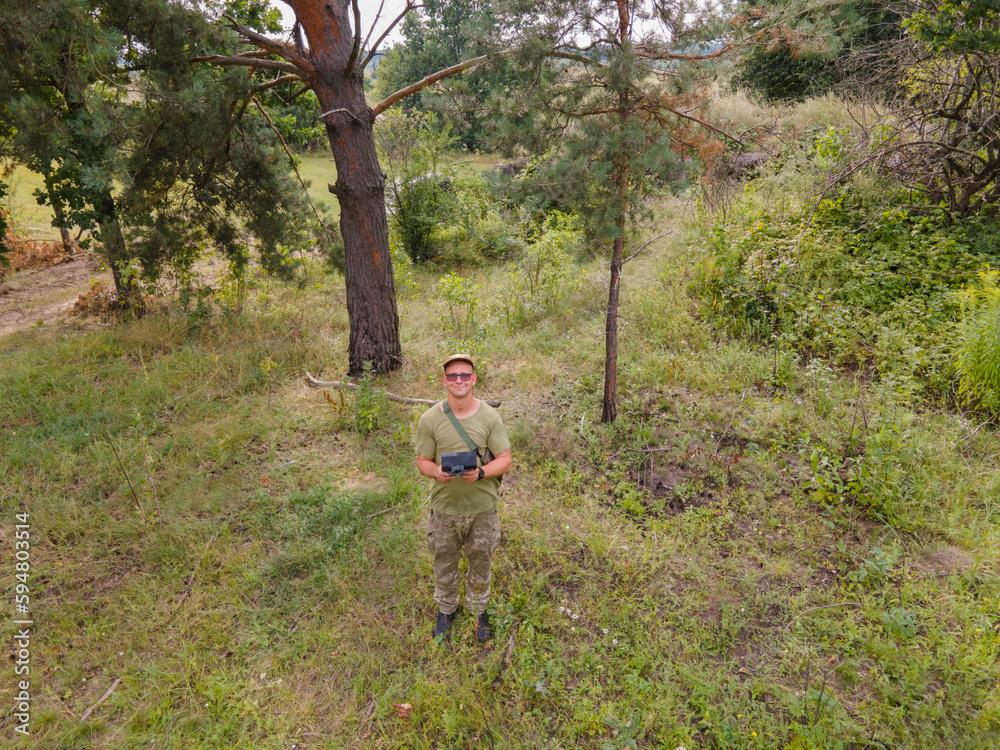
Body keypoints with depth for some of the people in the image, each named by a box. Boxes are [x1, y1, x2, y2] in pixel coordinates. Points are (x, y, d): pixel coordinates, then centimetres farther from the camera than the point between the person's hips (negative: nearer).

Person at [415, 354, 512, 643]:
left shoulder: (489, 416, -10)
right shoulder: (430, 419, -9)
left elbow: (505, 460, -6)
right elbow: (422, 461, -1)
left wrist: (480, 473, -25)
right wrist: (435, 472, -24)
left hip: (482, 509, 0)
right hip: (444, 508, 0)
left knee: (480, 565, 18)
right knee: (444, 565, 19)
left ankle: (478, 611, 46)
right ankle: (446, 609, 47)